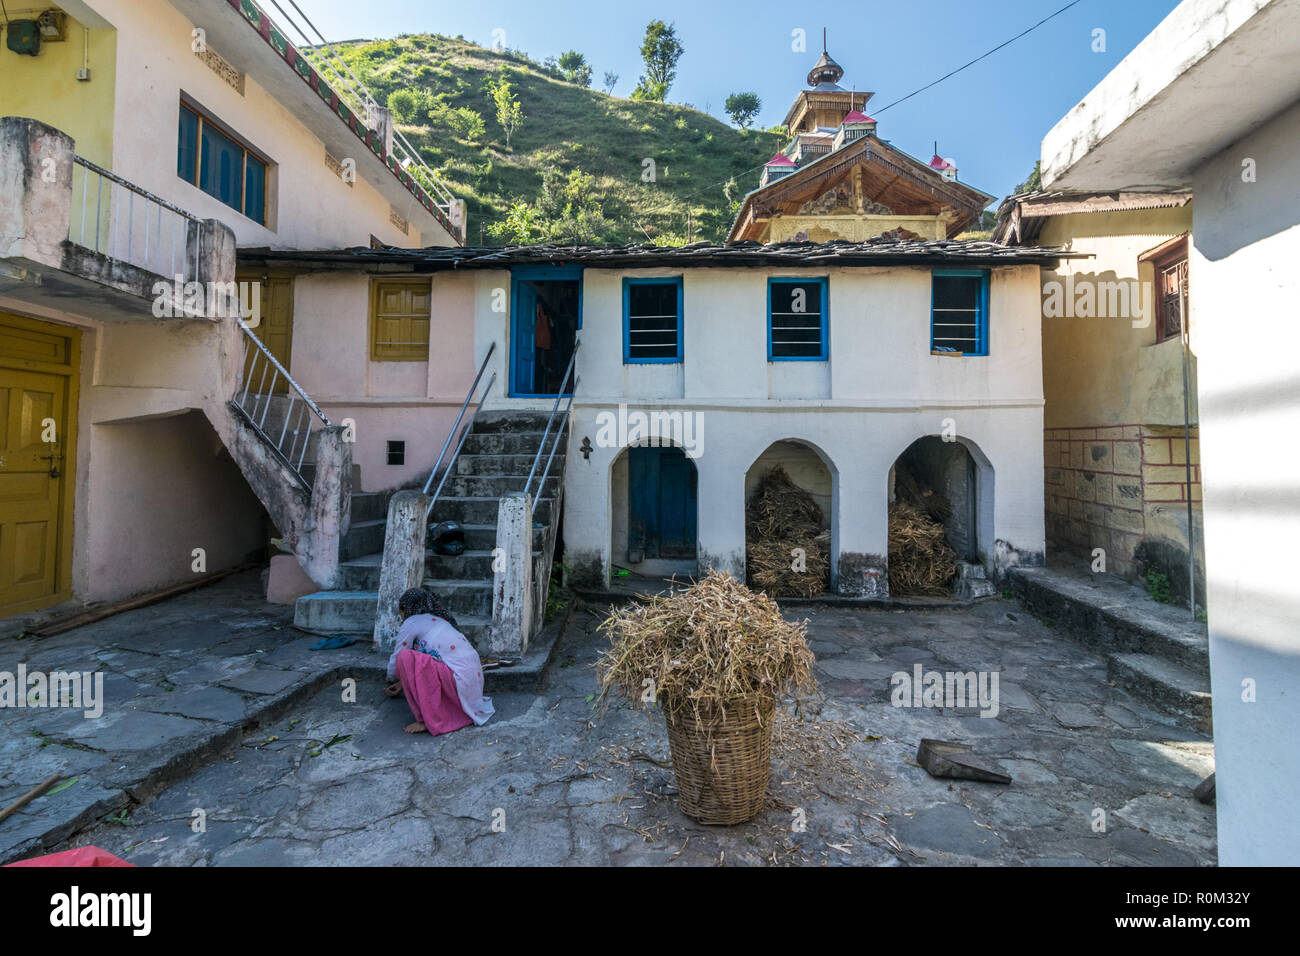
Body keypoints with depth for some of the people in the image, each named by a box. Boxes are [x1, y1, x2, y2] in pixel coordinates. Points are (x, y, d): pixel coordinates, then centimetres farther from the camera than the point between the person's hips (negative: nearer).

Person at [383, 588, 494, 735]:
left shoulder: (411, 623, 0)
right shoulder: (438, 619, 24)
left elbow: (395, 661, 10)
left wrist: (391, 679, 31)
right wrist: (403, 683, 39)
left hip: (461, 682, -10)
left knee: (406, 657, -15)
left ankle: (429, 721, -12)